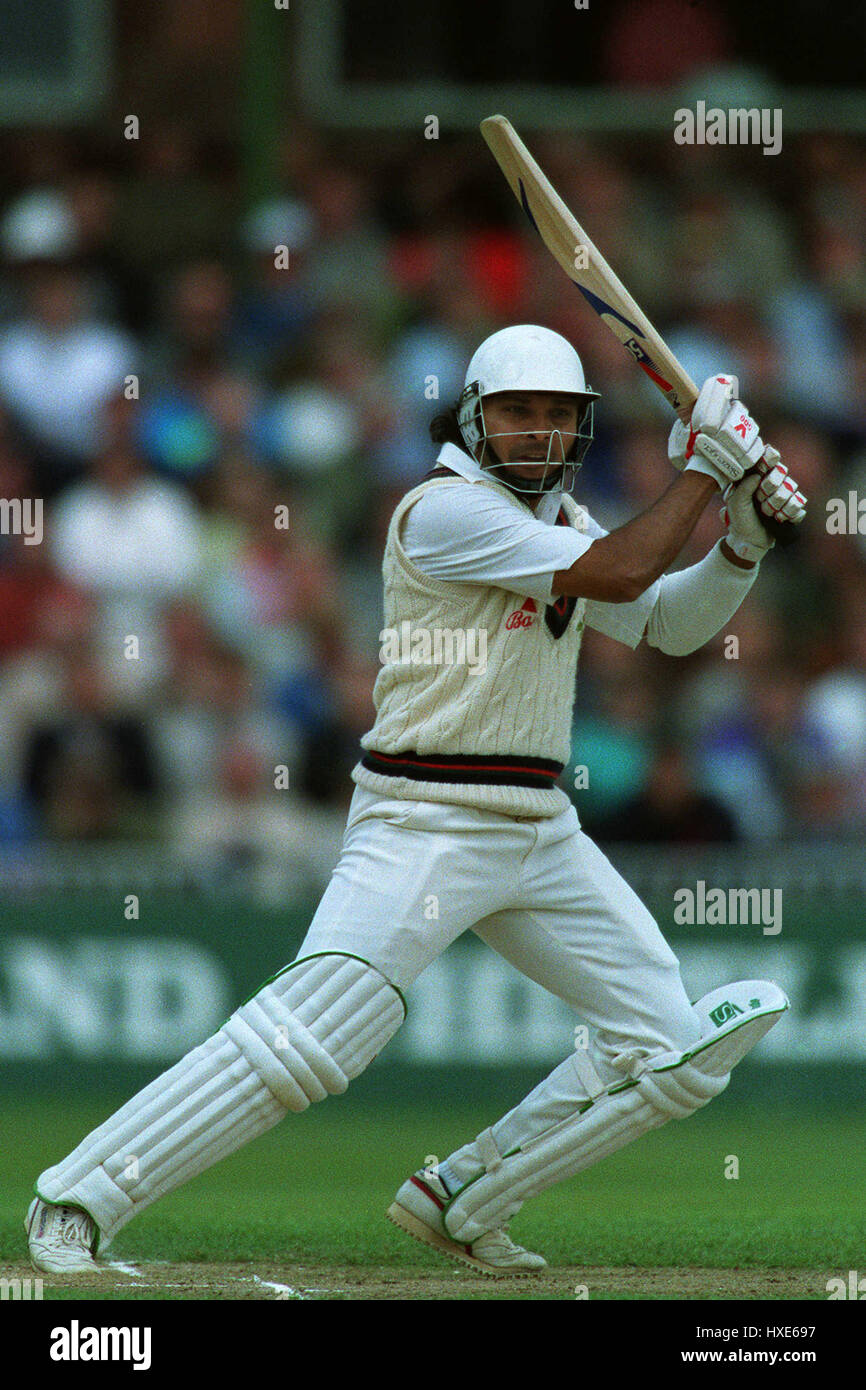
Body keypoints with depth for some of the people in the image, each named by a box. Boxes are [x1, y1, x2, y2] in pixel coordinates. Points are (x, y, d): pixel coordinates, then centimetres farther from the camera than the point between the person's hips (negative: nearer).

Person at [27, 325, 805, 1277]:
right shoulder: (445, 510, -12)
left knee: (674, 1055, 4)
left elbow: (671, 624, 20)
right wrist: (705, 467, -9)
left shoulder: (556, 520, 15)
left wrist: (744, 537, 5)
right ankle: (73, 1203, -14)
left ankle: (462, 1202, 14)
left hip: (543, 835, 9)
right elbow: (619, 574, -18)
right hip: (426, 828, -9)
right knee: (299, 1043, -21)